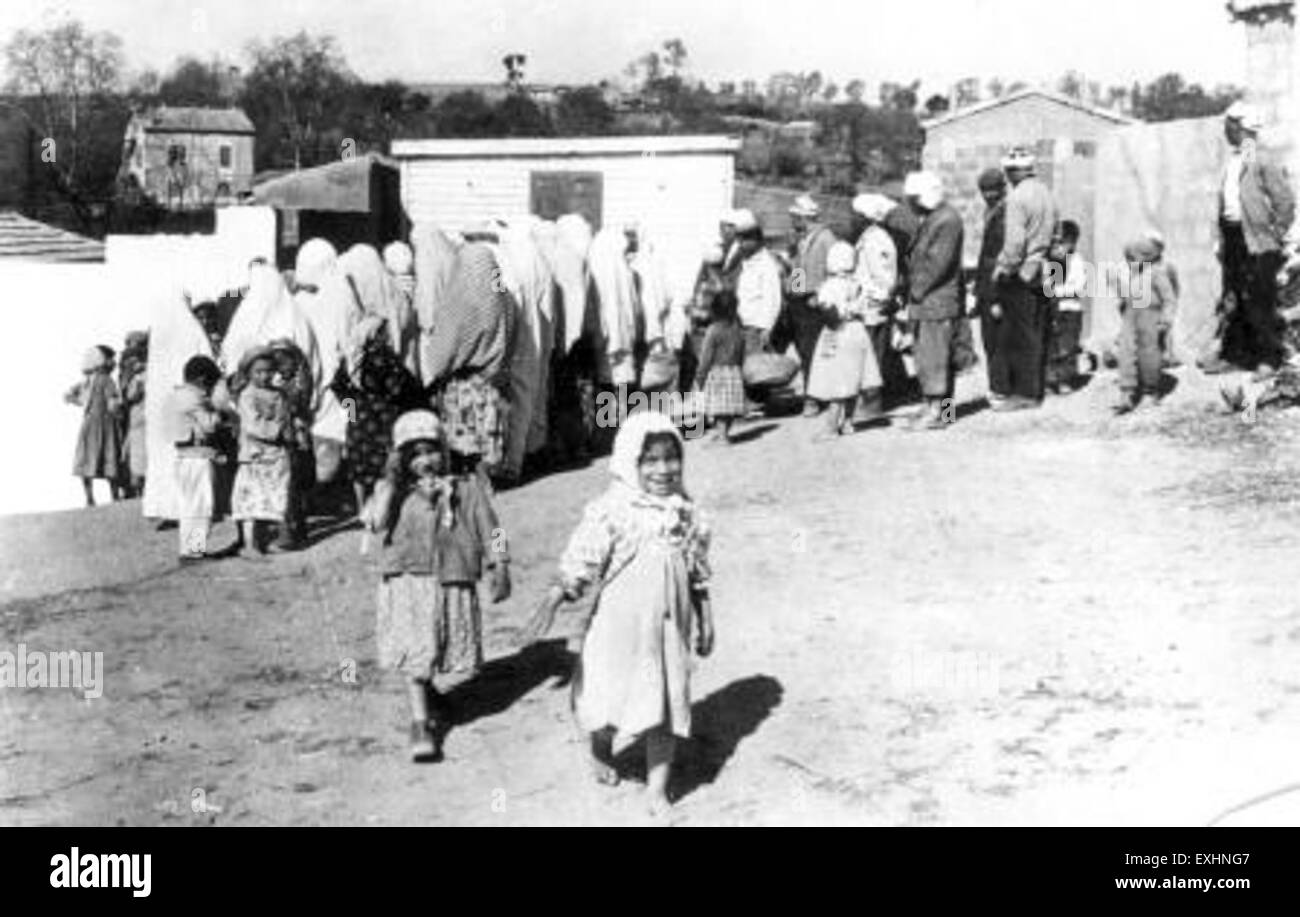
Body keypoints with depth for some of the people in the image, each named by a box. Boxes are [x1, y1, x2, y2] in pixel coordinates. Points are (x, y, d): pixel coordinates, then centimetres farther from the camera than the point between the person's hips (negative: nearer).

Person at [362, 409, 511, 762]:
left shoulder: (467, 488, 7)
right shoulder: (395, 491, 7)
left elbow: (490, 533, 8)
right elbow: (377, 522, -12)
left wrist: (499, 571, 2)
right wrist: (391, 480, -11)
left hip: (453, 584, 1)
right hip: (407, 583, -1)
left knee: (454, 659, 11)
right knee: (415, 652, -12)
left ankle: (437, 696, 41)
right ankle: (420, 723, -10)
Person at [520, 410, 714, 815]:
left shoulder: (685, 511, 1)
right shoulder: (610, 511, -14)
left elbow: (698, 574, 10)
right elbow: (579, 564, -16)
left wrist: (705, 620, 13)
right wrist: (554, 598, -30)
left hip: (669, 628, 3)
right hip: (619, 625, -3)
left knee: (668, 705, 4)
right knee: (608, 697, 10)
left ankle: (657, 789, 17)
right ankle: (600, 754, 43)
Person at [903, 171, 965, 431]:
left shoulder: (947, 220, -14)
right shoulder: (929, 220, 18)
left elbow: (938, 263, -20)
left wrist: (918, 290, -15)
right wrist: (912, 289, 11)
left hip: (938, 300, -10)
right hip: (925, 301, 10)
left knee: (934, 356, -8)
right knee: (925, 355, 13)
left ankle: (937, 411, -5)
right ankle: (934, 405, 20)